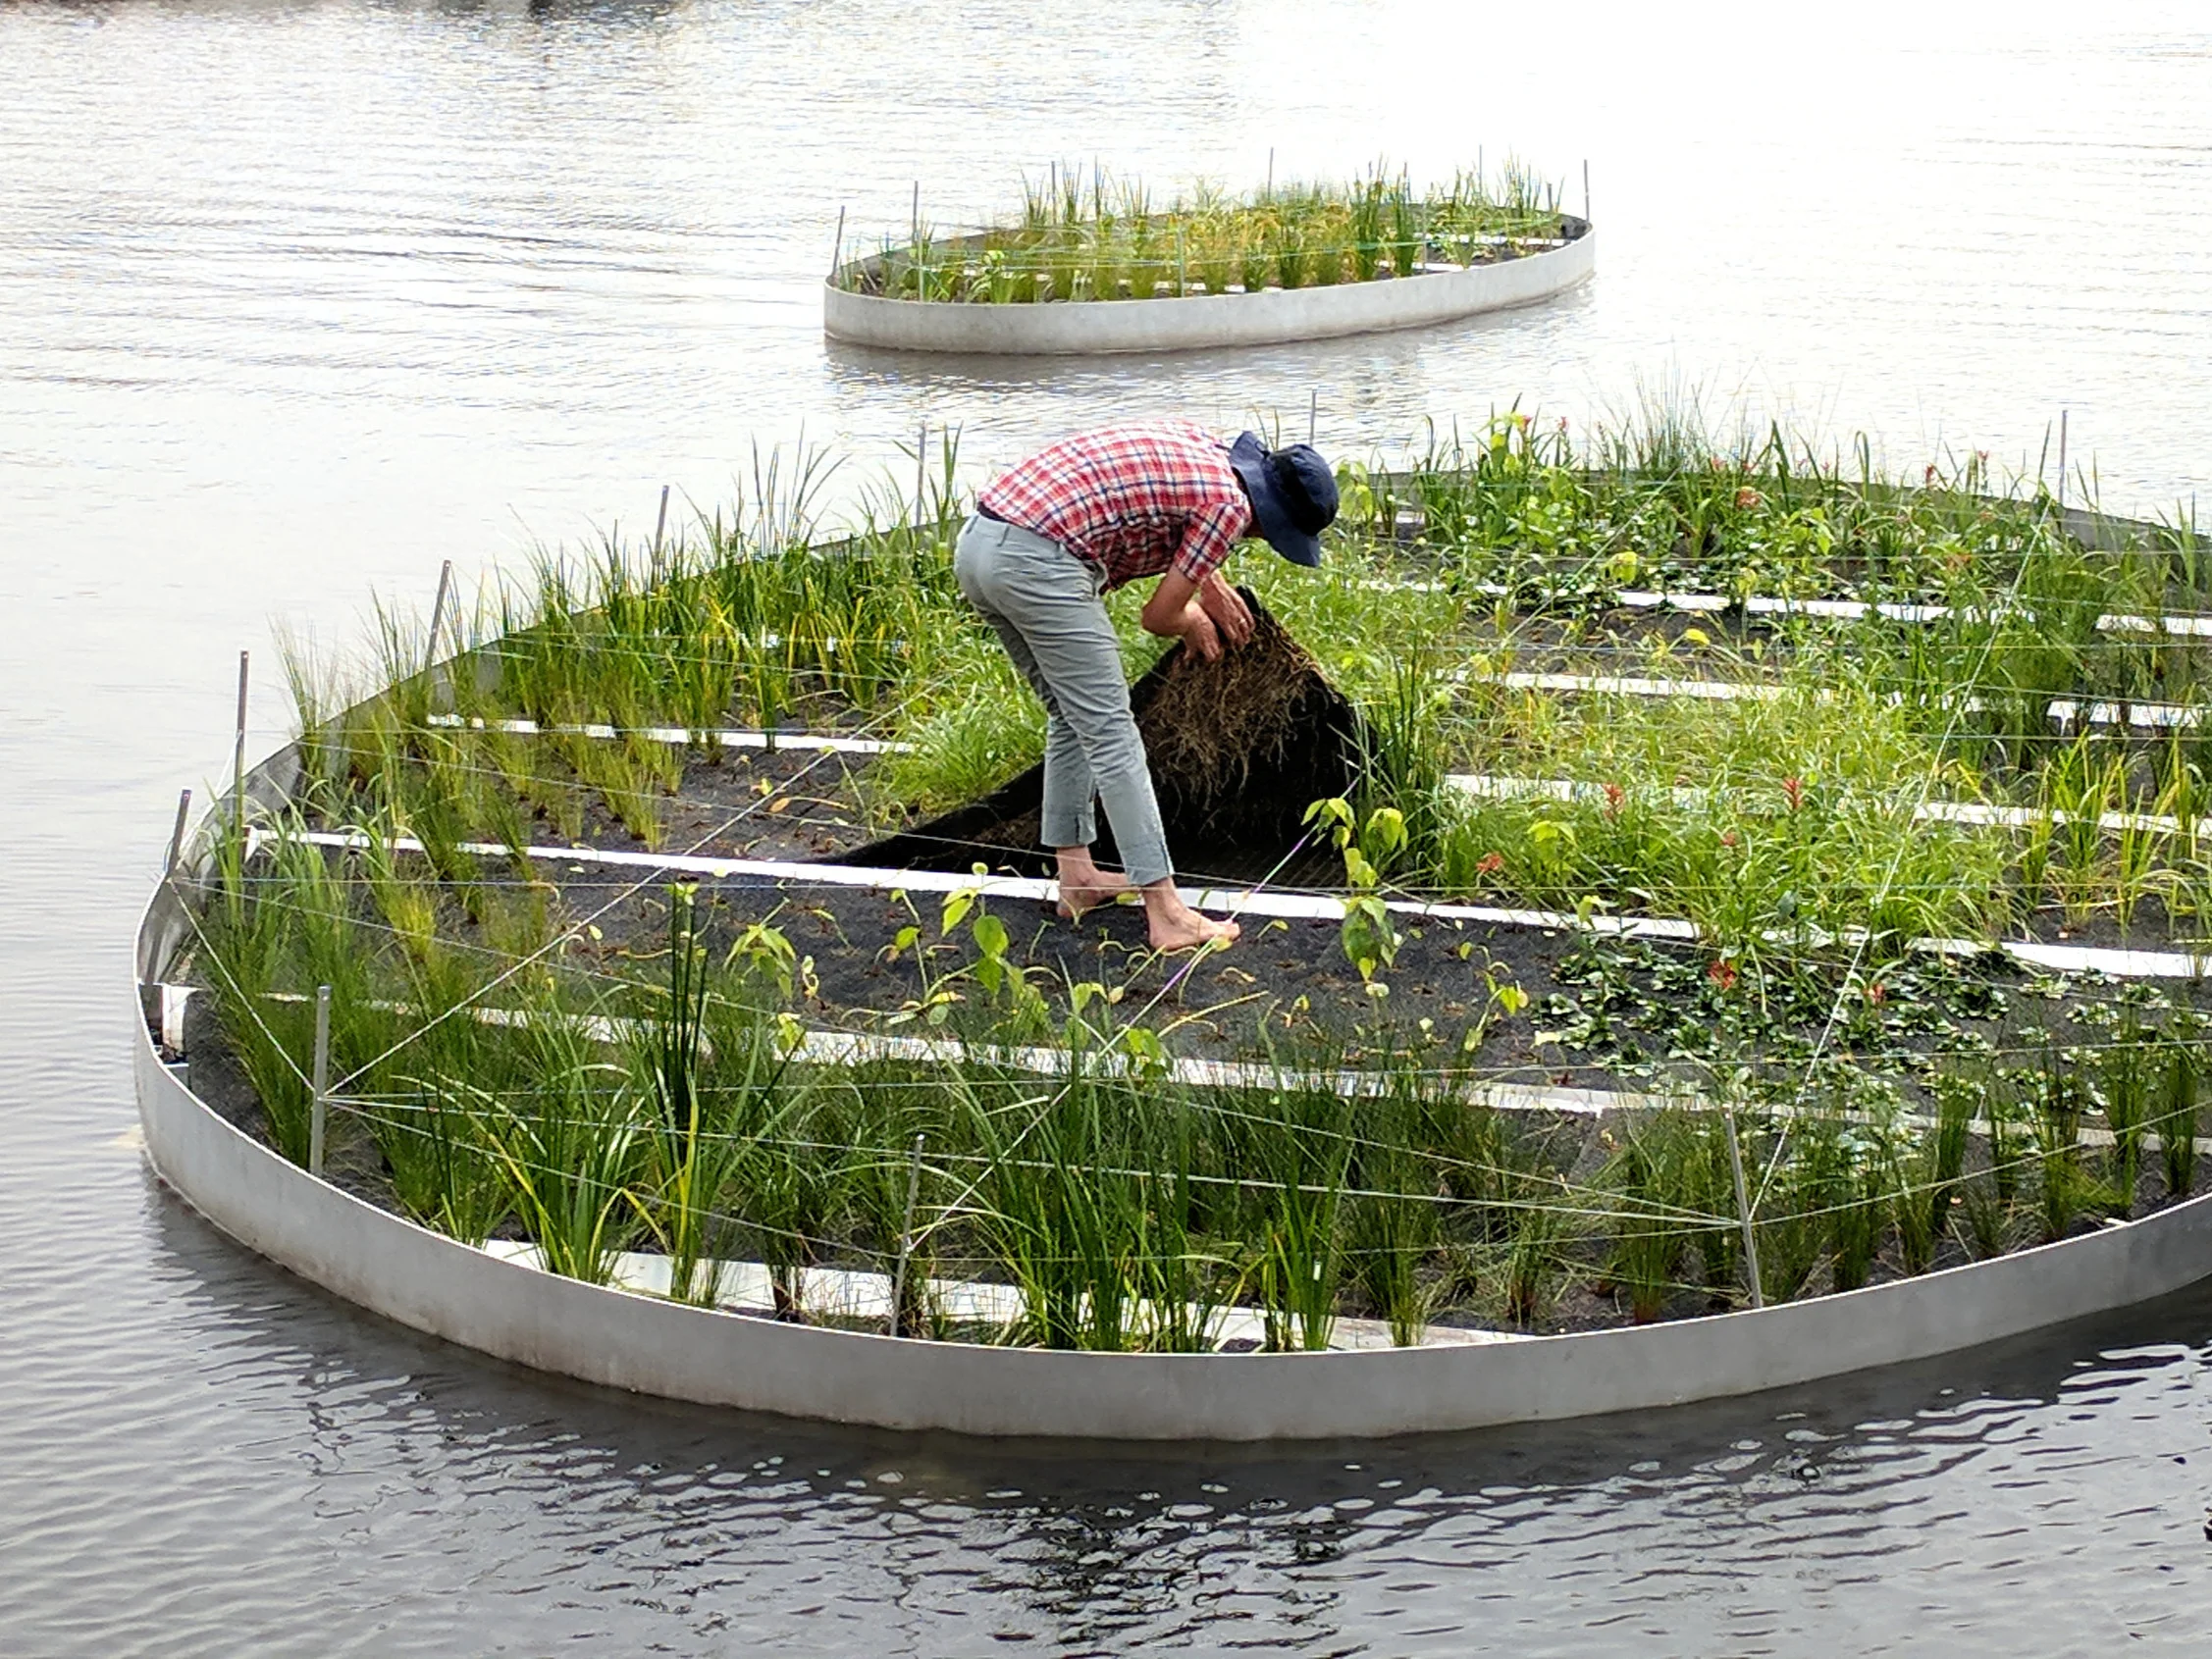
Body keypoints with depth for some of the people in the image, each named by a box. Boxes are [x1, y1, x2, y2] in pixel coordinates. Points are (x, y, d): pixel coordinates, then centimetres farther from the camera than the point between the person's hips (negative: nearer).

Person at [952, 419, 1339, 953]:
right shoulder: (1228, 505, -4)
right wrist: (1195, 623, 24)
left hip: (977, 542, 9)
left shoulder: (1195, 443, 21)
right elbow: (1159, 617, 2)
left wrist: (1210, 583, 45)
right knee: (1111, 732, -5)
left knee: (1072, 719, 21)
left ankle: (1077, 878, 26)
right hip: (1037, 562, -9)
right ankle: (1167, 915, -6)